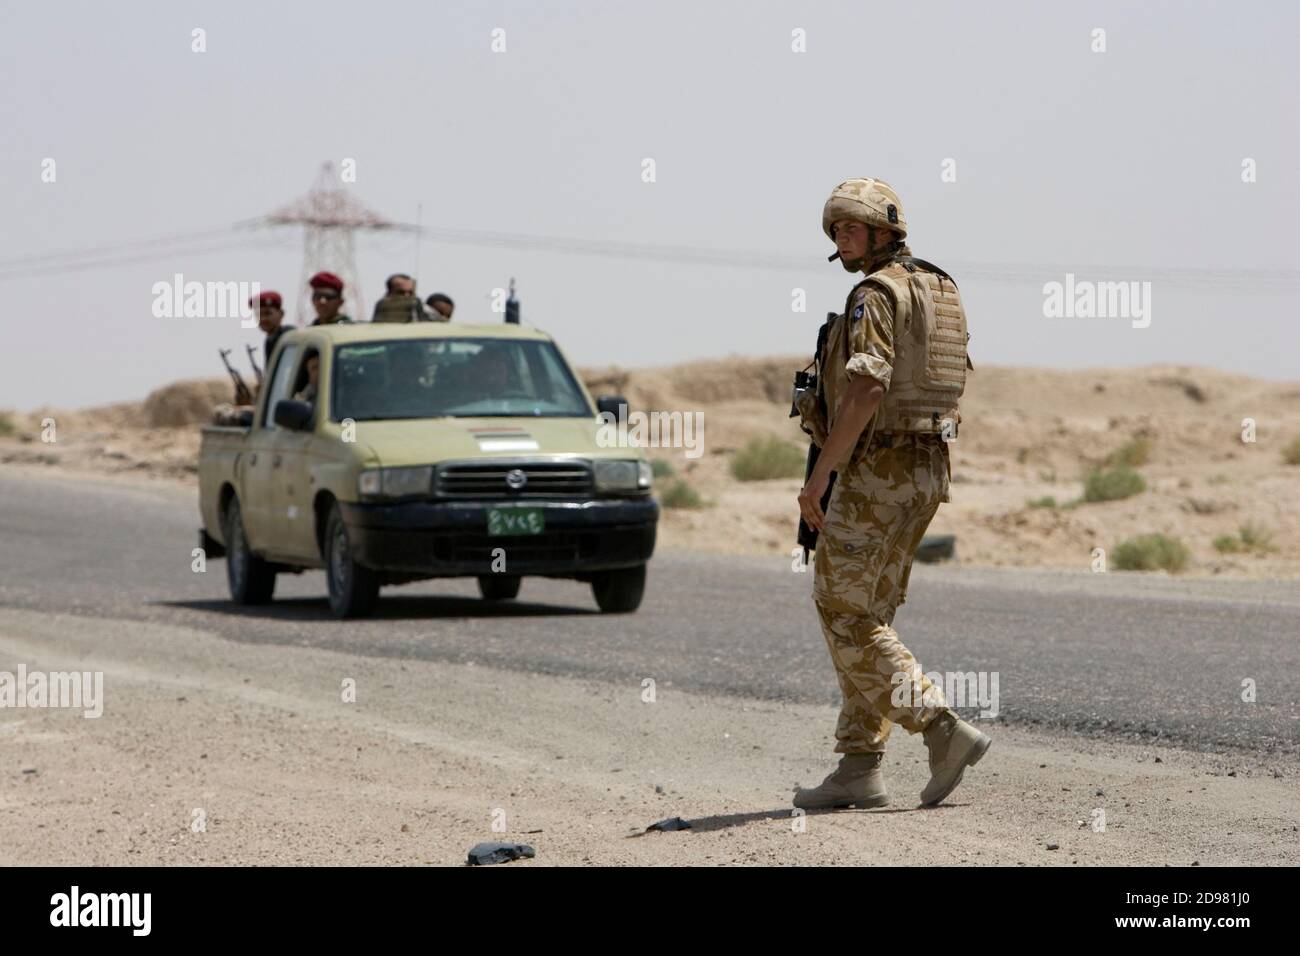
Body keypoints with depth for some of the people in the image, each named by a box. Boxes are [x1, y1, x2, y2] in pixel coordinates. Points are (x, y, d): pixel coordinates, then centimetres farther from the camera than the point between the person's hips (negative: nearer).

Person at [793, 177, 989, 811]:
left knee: (847, 617, -5)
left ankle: (944, 730, -14)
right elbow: (950, 387, 20)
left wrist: (820, 475, -22)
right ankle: (858, 770, 11)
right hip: (928, 469, 10)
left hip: (877, 468, -10)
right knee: (864, 616, 12)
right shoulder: (939, 293, 17)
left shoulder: (875, 295, -13)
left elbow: (865, 387, -25)